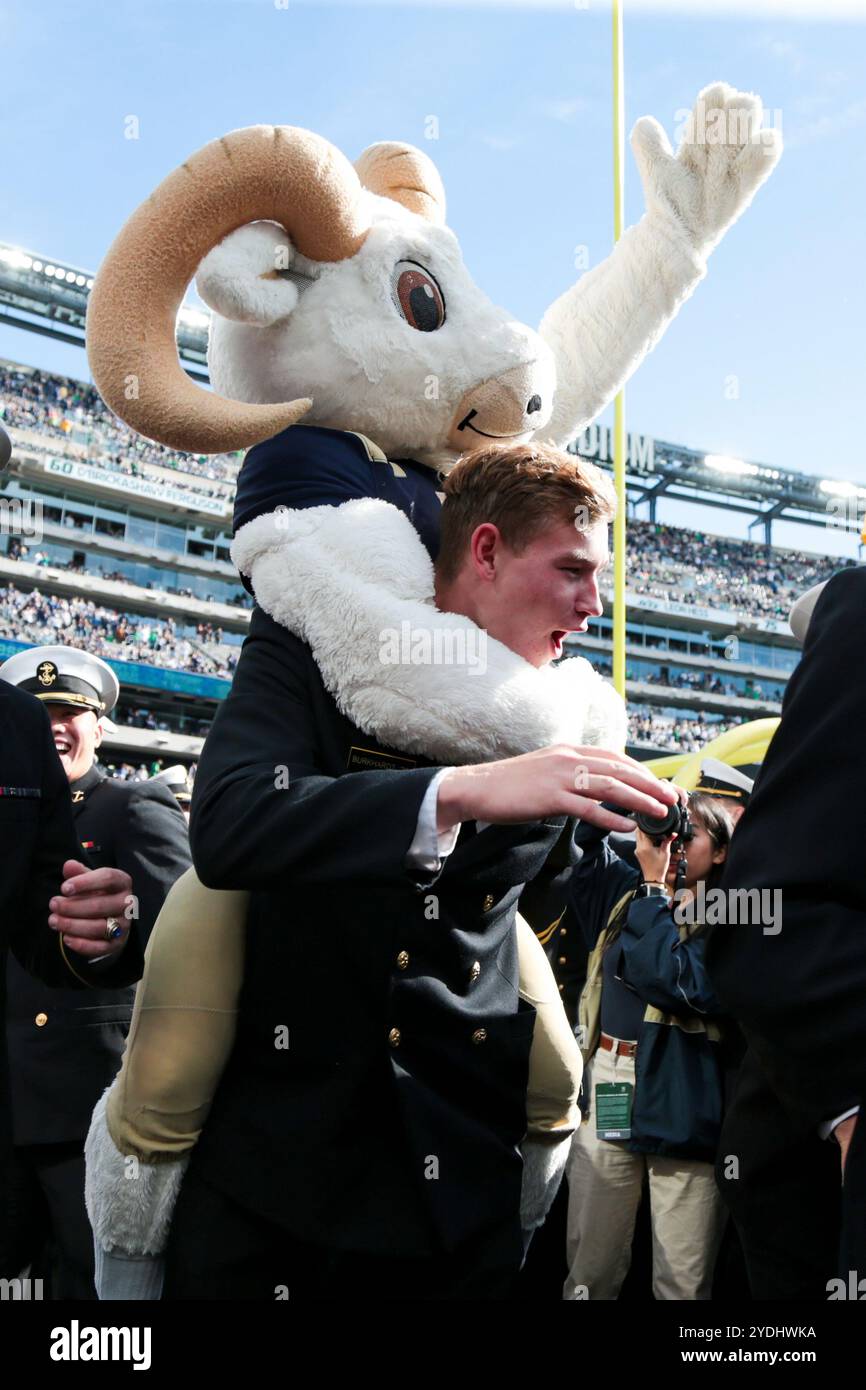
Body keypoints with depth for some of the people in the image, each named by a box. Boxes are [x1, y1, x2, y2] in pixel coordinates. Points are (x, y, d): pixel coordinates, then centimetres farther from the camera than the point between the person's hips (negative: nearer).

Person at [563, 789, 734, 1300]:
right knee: (589, 1273, 10)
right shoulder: (627, 893, 12)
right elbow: (578, 839, 17)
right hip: (609, 1099, 5)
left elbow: (680, 982, -19)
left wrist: (655, 888, -11)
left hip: (683, 1111, -4)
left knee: (683, 1283, 4)